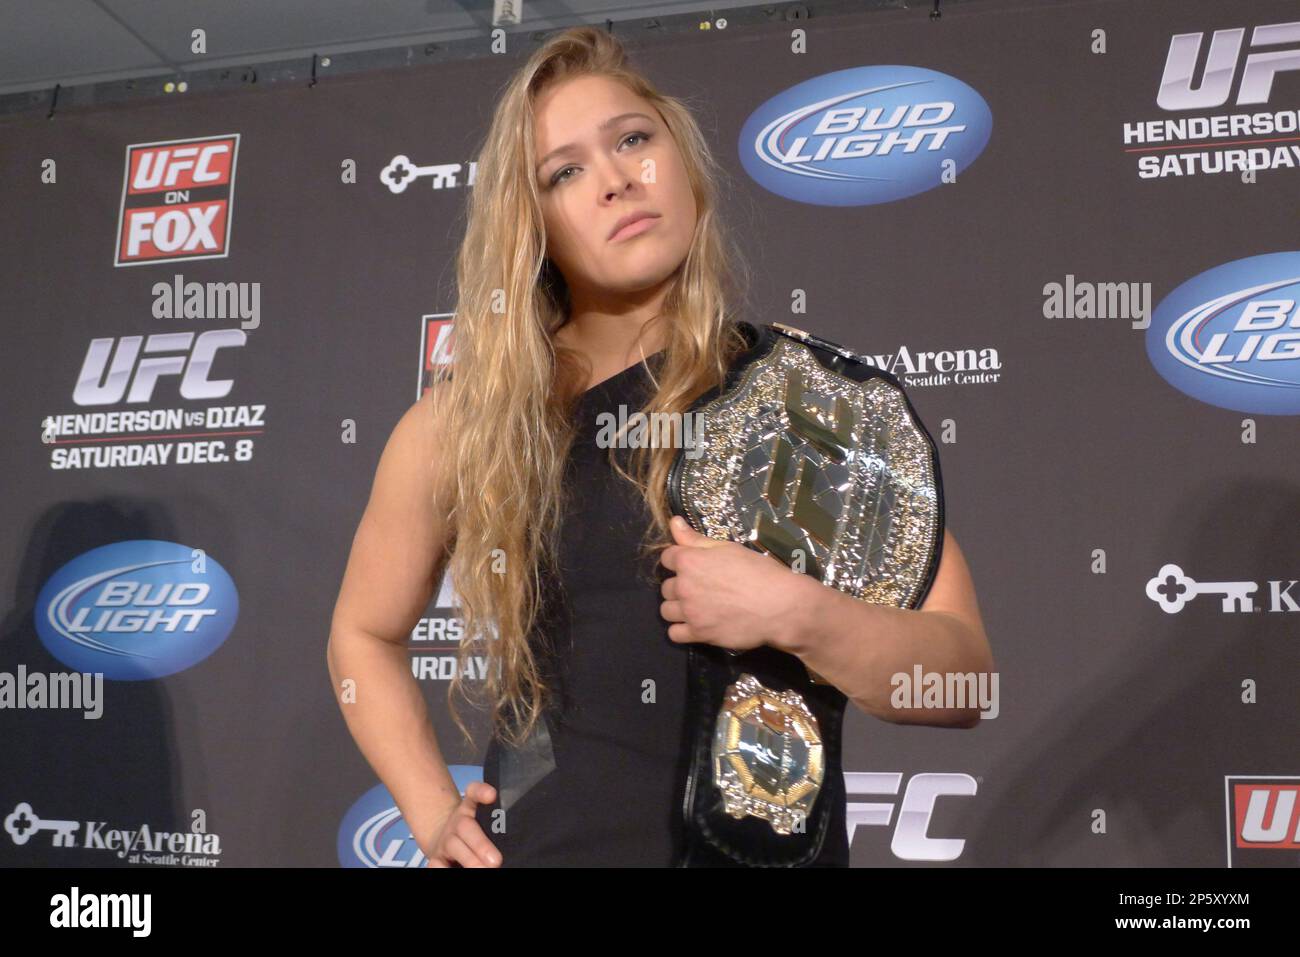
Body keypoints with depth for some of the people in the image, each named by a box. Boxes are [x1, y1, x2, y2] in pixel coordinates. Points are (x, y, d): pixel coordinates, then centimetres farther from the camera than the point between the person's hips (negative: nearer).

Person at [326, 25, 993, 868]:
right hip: (535, 843, 1)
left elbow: (964, 680, -8)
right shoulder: (464, 422, -4)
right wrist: (434, 816, -1)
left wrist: (796, 615, -23)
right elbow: (365, 635, 11)